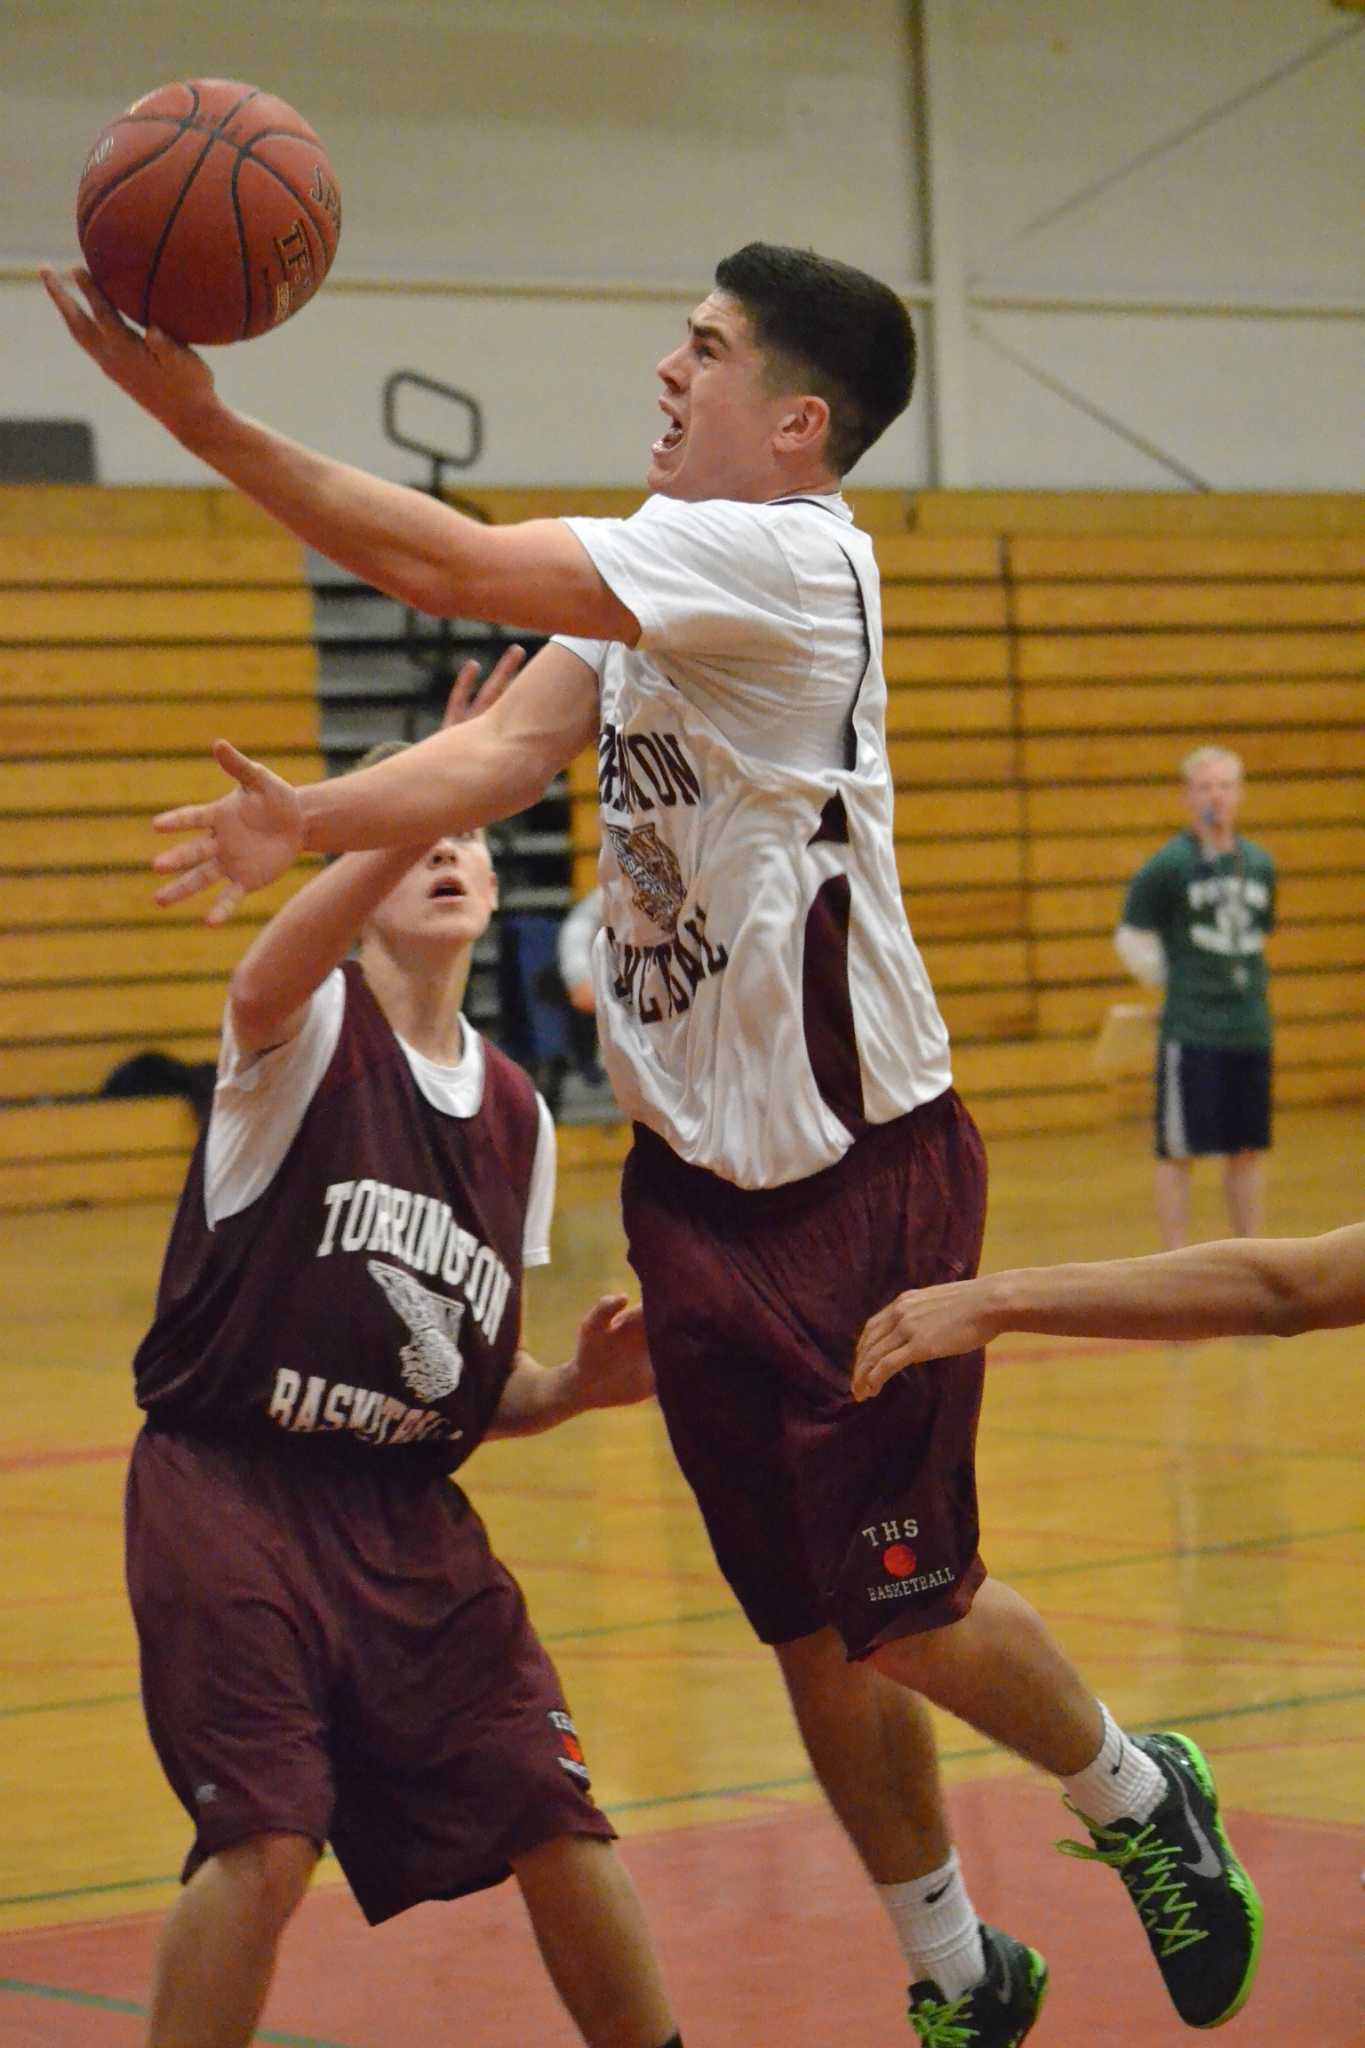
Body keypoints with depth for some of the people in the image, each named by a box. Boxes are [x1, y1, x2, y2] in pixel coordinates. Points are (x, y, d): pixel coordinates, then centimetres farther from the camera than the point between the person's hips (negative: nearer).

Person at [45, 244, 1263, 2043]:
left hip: (861, 1171, -8)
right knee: (812, 1629, 12)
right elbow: (510, 749, -4)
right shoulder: (651, 574, 9)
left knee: (902, 1611, -2)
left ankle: (1136, 1793, 26)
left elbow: (452, 567, -25)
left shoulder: (787, 553, -19)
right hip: (698, 1178, 8)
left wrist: (203, 420, -25)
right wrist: (318, 819, -22)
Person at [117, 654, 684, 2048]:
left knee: (555, 1817, 1)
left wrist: (579, 1385, -4)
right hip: (230, 1484, -5)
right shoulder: (313, 1030, -6)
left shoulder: (515, 1116, 12)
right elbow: (268, 979, -35)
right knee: (266, 1841, -18)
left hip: (406, 1511, 5)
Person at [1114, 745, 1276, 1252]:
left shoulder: (1260, 864, 9)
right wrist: (1176, 982, 3)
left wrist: (1242, 985, 14)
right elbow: (1131, 939, 0)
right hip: (1189, 1032, -5)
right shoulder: (1168, 865, -7)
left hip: (1250, 1030, 5)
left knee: (1248, 1150, 10)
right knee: (1178, 1151, -1)